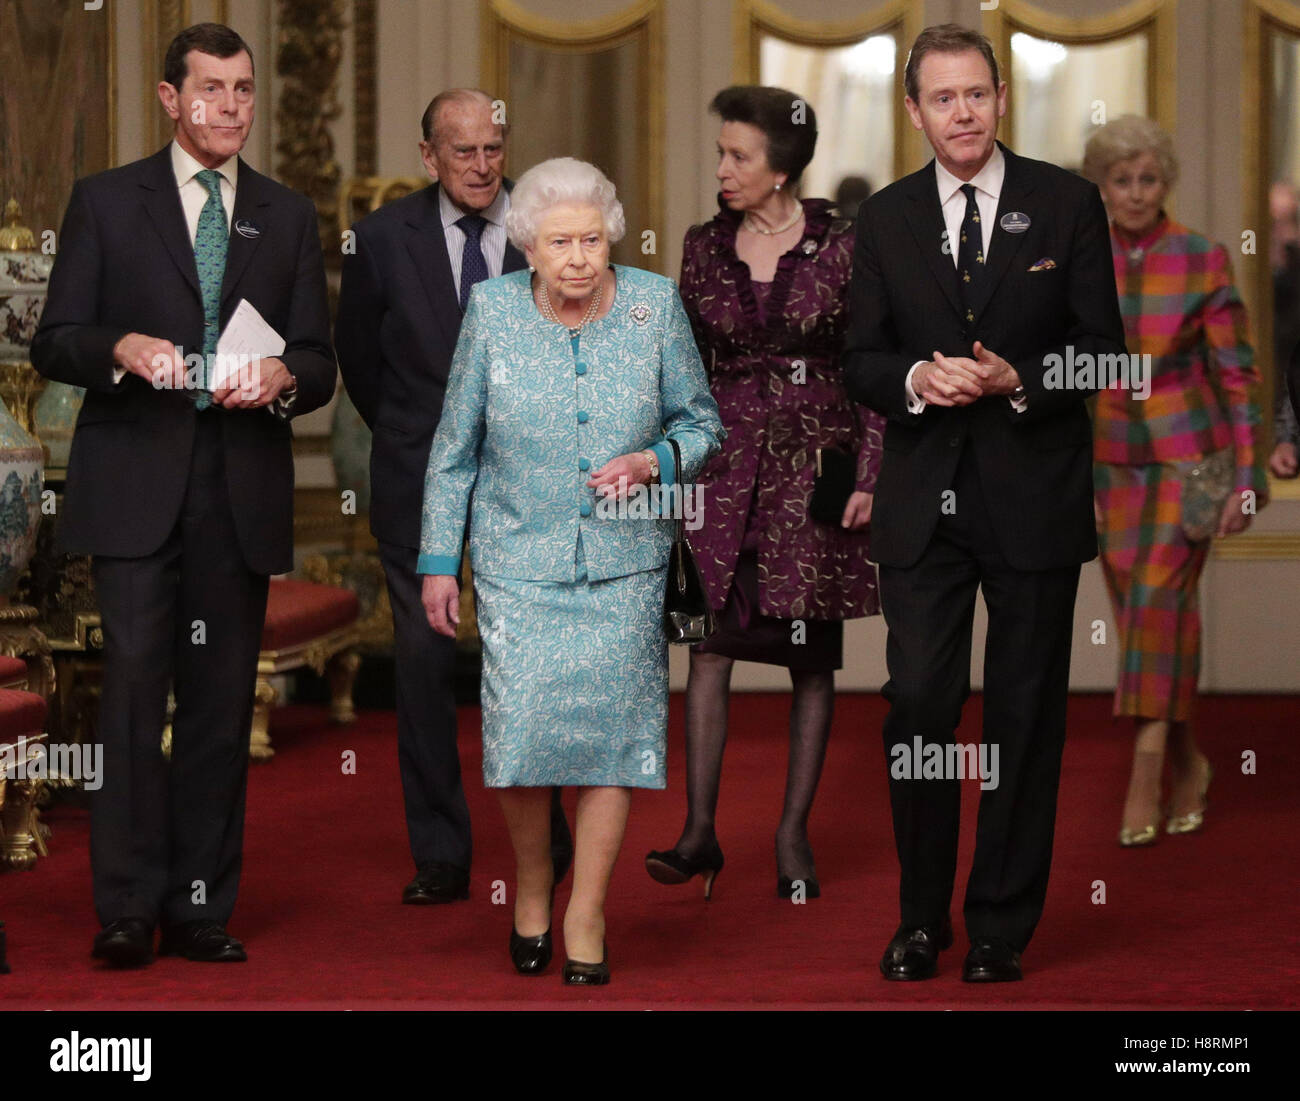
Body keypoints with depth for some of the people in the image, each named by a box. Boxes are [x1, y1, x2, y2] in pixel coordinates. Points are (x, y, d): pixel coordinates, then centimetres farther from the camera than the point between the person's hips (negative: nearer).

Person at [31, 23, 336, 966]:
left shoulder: (289, 217, 15)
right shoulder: (107, 202, 7)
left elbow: (320, 365, 13)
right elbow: (54, 344, 4)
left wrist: (284, 378, -10)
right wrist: (121, 349, -17)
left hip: (243, 494, 3)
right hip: (135, 485, -3)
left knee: (222, 702, 5)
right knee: (136, 683, -12)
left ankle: (202, 908, 10)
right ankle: (129, 906, -8)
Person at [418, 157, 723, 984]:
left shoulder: (656, 306, -4)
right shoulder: (493, 310, -5)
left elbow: (702, 421, 6)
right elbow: (456, 444, 4)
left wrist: (654, 461, -15)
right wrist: (440, 560, 5)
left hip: (625, 564, 1)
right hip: (520, 560, -1)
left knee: (610, 731, 0)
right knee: (519, 737, -9)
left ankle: (587, 917, 16)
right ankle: (533, 881, 20)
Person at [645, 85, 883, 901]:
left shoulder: (842, 246, -4)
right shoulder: (705, 248, 5)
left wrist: (869, 475, -7)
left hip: (817, 463, -2)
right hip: (729, 460, 2)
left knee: (812, 655, 4)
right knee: (711, 642, -6)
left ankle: (795, 834, 10)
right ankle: (700, 830, -5)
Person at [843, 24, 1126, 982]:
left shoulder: (1067, 203, 1)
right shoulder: (886, 219, 7)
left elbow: (1104, 352, 0)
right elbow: (862, 362, 8)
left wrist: (1019, 381, -17)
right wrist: (916, 379, -13)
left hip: (1033, 496, -1)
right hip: (923, 499, 1)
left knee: (1026, 713, 5)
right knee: (918, 702, -2)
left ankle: (1002, 927, 15)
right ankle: (921, 919, 11)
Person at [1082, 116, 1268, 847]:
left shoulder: (1202, 260, -7)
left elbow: (1238, 374, -5)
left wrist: (1247, 479, -8)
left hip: (1188, 457, -4)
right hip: (1115, 459, 4)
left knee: (1160, 592, -21)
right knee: (1141, 615, 6)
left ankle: (1146, 776, -22)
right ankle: (1188, 764, 24)